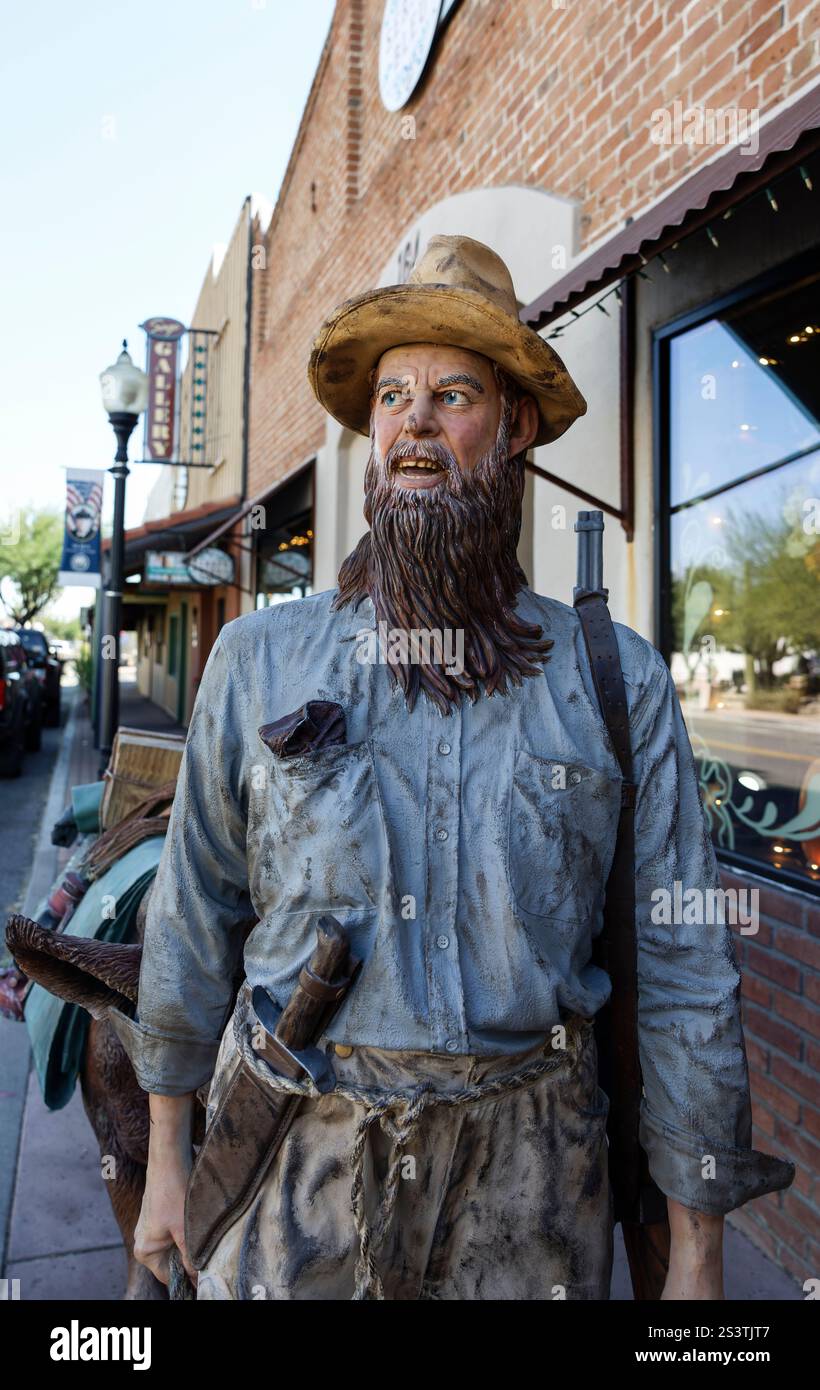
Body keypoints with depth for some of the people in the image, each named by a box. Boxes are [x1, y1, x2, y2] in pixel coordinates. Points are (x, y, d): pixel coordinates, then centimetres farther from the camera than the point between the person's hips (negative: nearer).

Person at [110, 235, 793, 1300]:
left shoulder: (619, 681, -7)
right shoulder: (257, 660, -4)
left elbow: (680, 973, -4)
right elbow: (193, 920, 3)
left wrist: (697, 1251, 1)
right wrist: (167, 1154, 8)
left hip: (528, 1173, 0)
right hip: (292, 1168, 1)